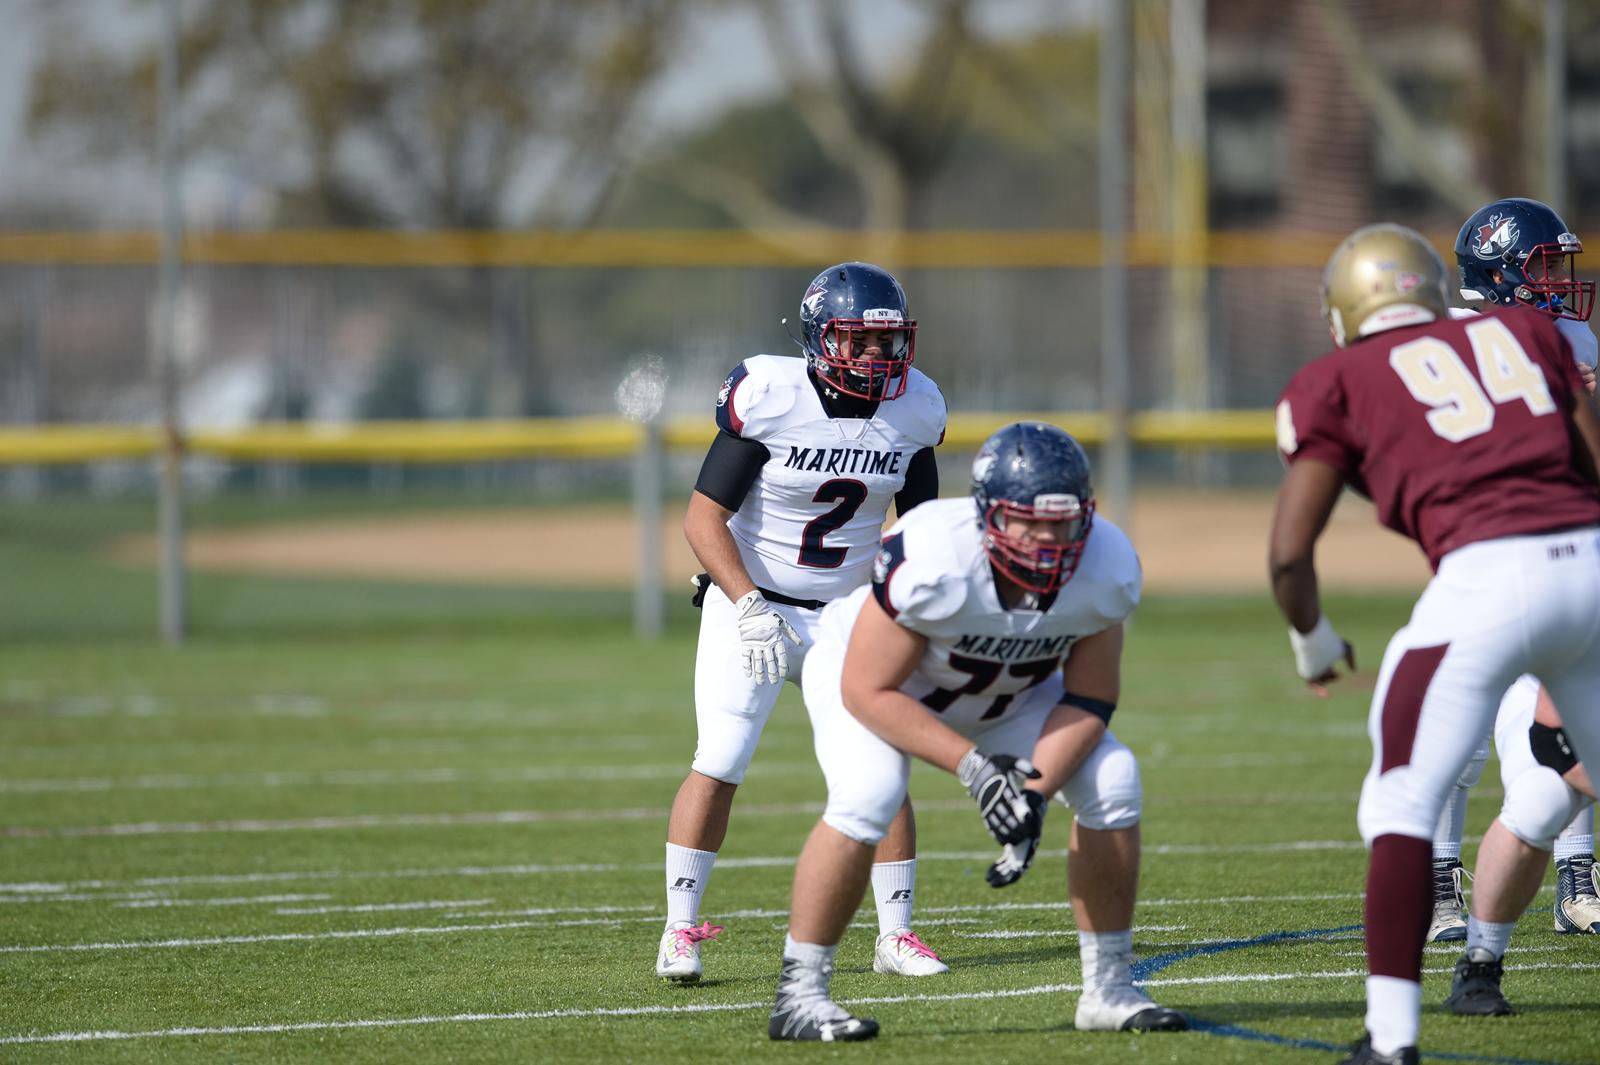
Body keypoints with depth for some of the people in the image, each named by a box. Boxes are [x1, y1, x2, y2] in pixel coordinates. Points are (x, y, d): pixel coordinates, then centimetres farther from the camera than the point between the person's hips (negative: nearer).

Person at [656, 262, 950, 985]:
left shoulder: (913, 409, -6)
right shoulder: (770, 397, -20)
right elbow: (703, 518, -17)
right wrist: (750, 608, -26)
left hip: (849, 615, 4)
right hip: (752, 603, -4)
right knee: (719, 766, -12)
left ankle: (896, 935, 8)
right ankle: (680, 932, -1)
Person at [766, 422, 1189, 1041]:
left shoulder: (1106, 569, -25)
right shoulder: (931, 560, -40)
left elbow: (1089, 701, -13)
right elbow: (869, 691, -31)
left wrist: (1037, 792, -27)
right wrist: (972, 768, -36)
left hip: (1001, 694, 5)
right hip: (869, 671, -5)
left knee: (1112, 782, -10)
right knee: (865, 798, -32)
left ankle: (1109, 989, 4)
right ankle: (798, 994, -19)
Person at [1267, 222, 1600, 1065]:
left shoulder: (1338, 384, 14)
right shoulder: (1524, 332, 24)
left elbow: (1289, 553, 10)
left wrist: (1313, 640, 28)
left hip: (1487, 576, -4)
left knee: (1402, 805, 4)